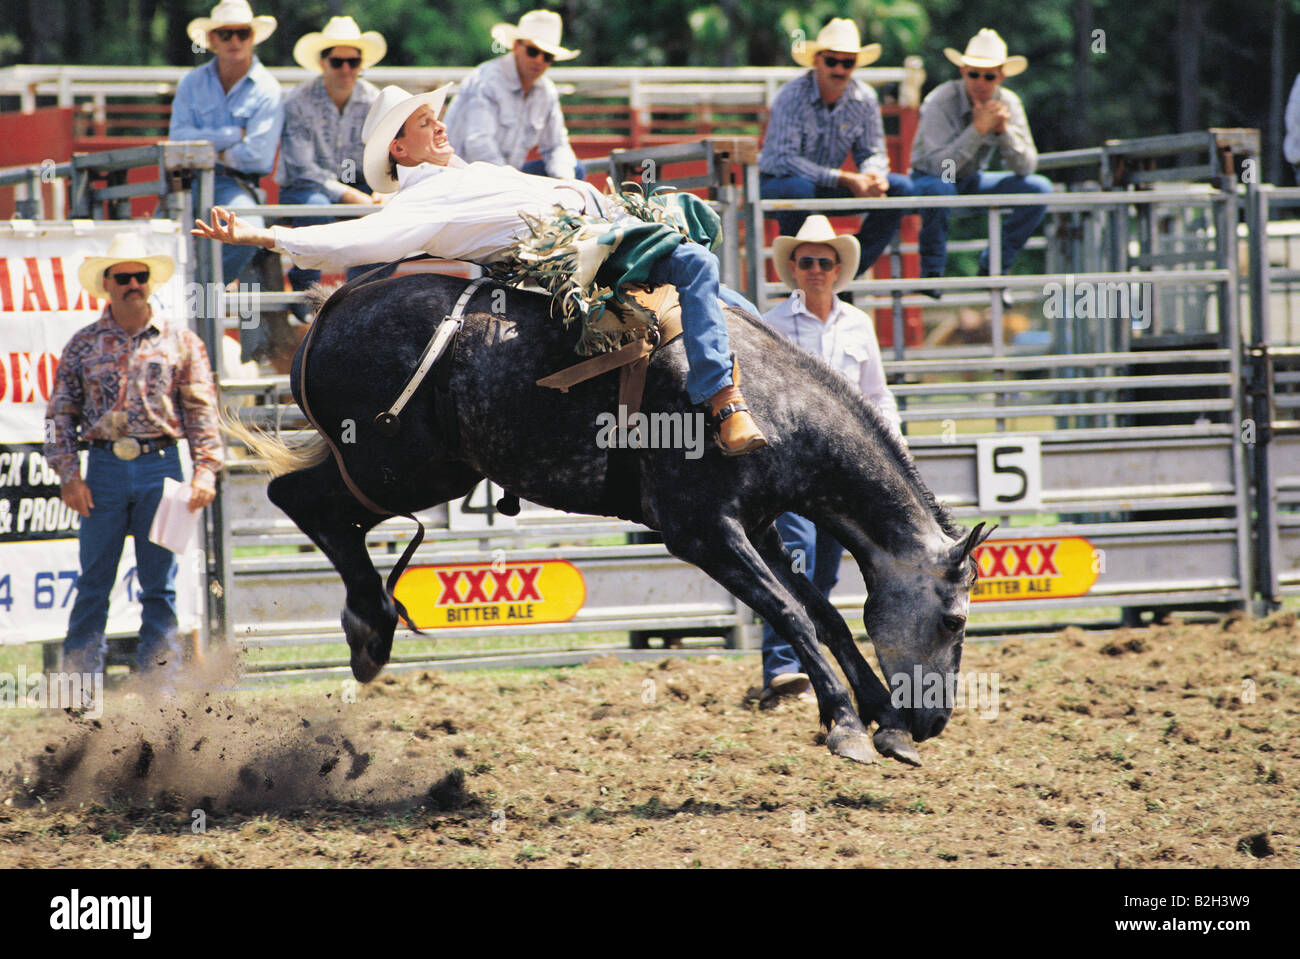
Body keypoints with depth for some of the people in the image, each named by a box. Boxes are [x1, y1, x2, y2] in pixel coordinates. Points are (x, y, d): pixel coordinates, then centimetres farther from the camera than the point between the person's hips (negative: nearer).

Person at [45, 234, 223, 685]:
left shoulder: (179, 340, 6)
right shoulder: (84, 344, 6)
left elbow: (201, 409, 5)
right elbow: (60, 413, 7)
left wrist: (206, 470, -4)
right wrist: (69, 475, -3)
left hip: (160, 466, 0)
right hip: (105, 469, 0)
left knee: (160, 585, 4)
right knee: (93, 583, 1)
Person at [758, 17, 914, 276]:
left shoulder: (864, 98, -4)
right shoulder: (791, 97, -21)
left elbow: (872, 153, 2)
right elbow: (785, 159, -28)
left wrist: (874, 177, -25)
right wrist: (846, 180, -32)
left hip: (830, 187, 6)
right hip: (779, 182, -6)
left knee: (900, 187, -11)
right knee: (801, 189, -41)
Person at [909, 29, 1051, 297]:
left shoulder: (1008, 102, -8)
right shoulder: (941, 101, -23)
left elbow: (1026, 168, -11)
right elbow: (941, 166, -34)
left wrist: (1005, 130, -27)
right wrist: (978, 129, -39)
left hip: (972, 182, 5)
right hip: (929, 177, -5)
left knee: (1039, 189, -13)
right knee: (940, 187, -41)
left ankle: (992, 268, -4)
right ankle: (931, 273, -21)